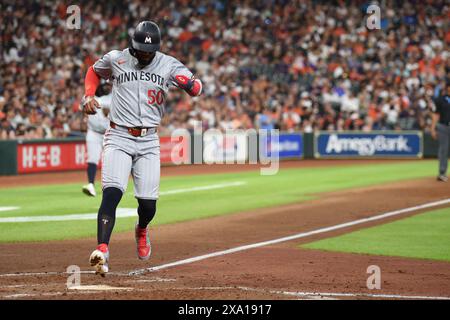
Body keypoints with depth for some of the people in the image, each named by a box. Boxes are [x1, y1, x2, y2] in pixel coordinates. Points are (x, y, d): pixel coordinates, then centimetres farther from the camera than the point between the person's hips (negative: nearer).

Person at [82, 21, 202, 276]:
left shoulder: (169, 65, 1)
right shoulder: (115, 59, 1)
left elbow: (196, 89, -6)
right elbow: (94, 71, 21)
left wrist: (190, 83, -30)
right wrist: (89, 96, 4)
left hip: (149, 141, 2)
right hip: (118, 138, -1)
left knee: (148, 202, 0)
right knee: (112, 192, -21)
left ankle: (141, 231, 36)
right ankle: (102, 251, -30)